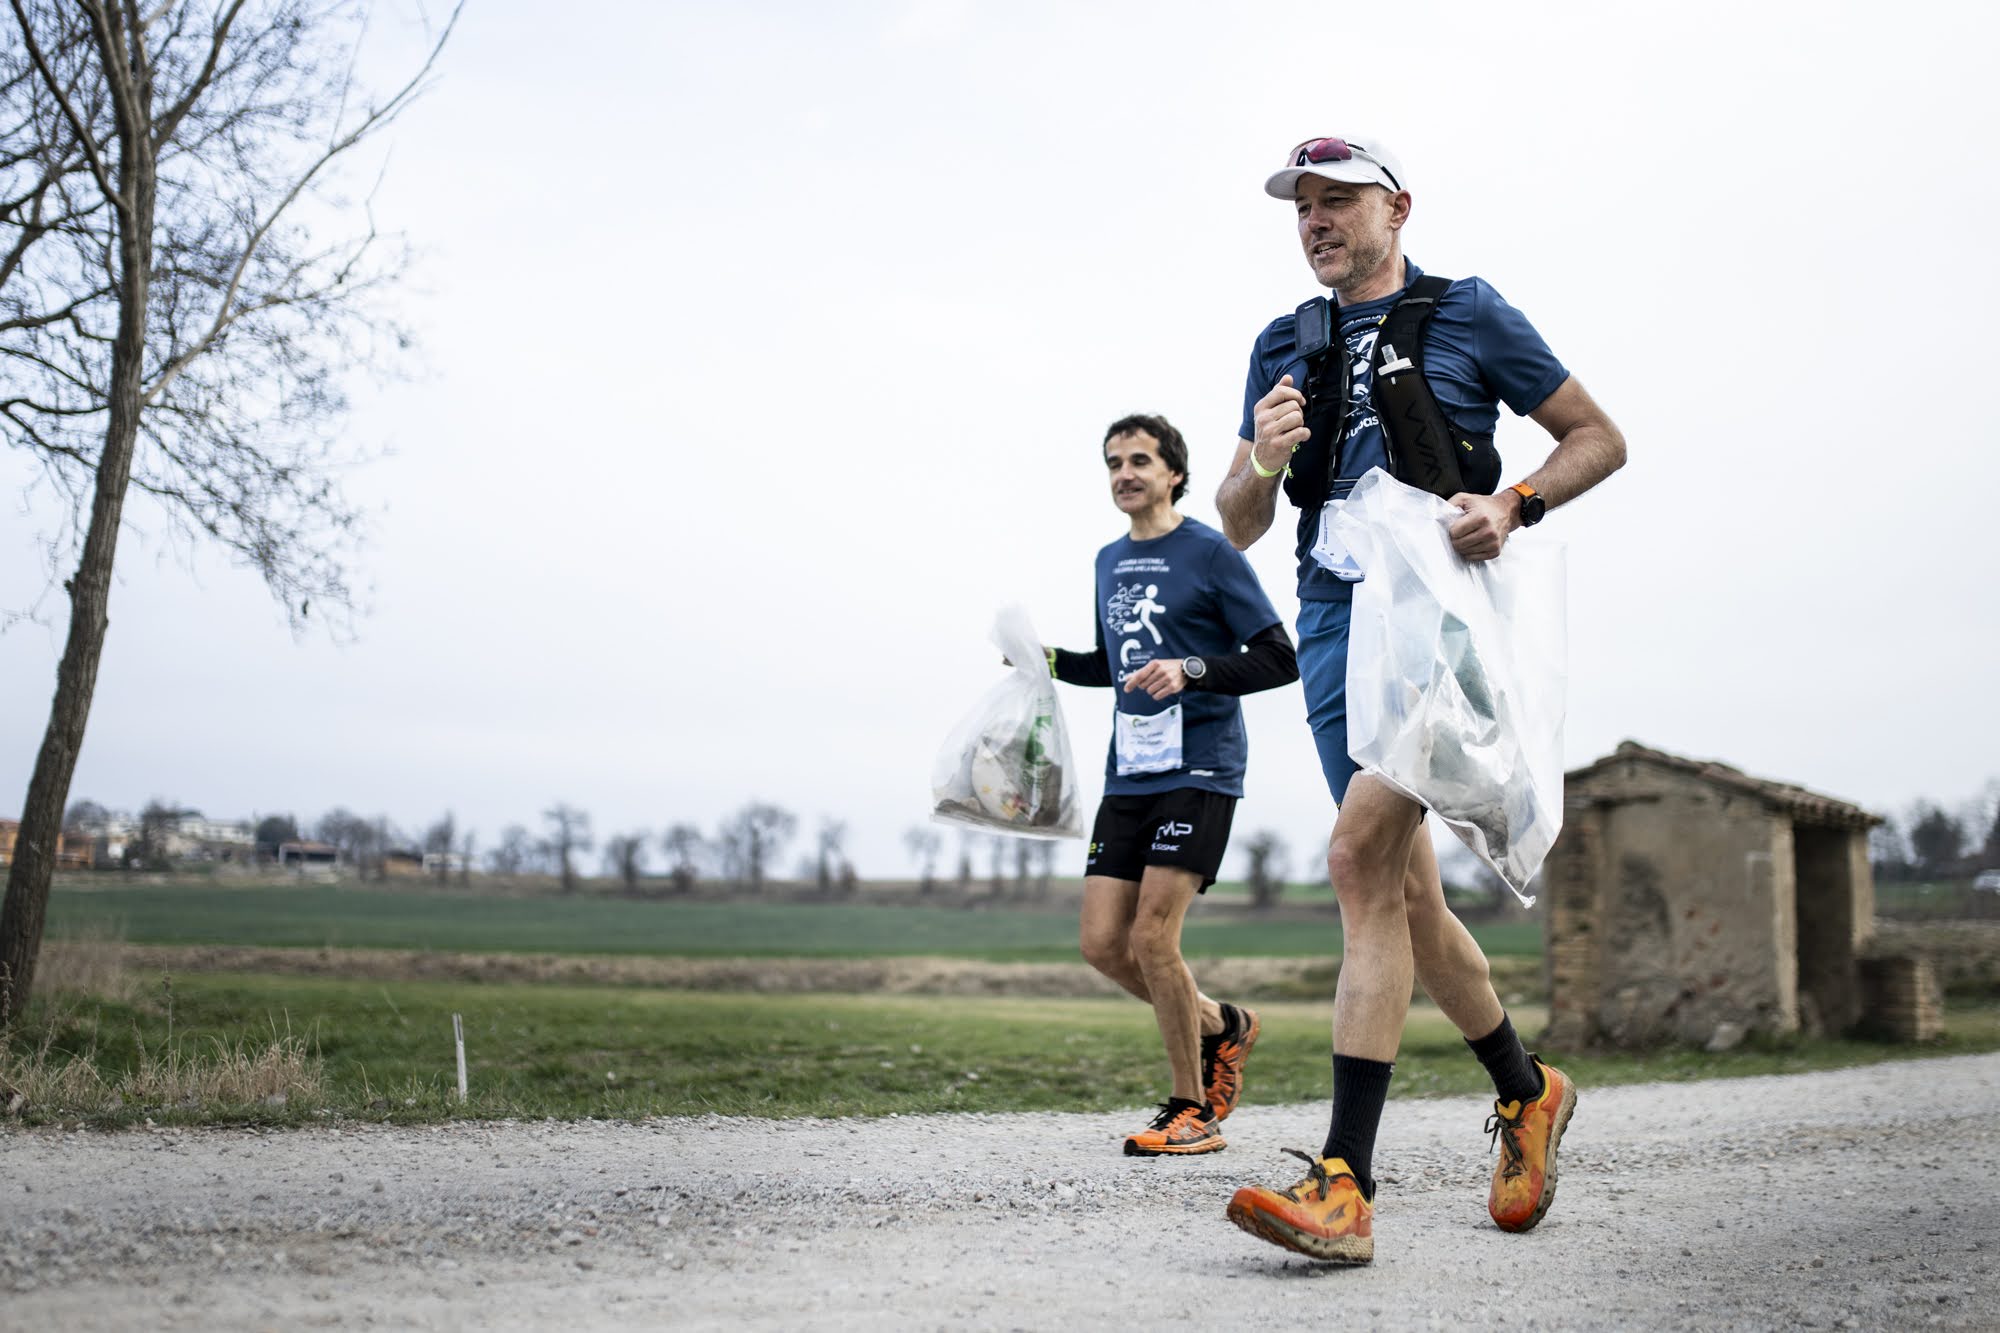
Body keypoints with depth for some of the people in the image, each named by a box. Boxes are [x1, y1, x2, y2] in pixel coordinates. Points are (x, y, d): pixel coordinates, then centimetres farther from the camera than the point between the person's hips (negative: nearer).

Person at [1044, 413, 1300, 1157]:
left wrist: (1193, 670, -21)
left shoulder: (1211, 553, -3)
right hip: (1127, 778, 7)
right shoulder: (1109, 562, 17)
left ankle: (1193, 1111, 3)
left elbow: (1279, 661, -7)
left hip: (1198, 772, -7)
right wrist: (1051, 661, 13)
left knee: (1152, 937, -13)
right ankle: (1222, 1027, 25)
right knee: (1104, 944, 0)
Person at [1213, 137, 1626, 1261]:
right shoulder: (1284, 349, 19)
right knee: (1406, 896, 6)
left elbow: (1601, 438, 10)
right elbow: (1238, 526, 16)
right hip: (1337, 616, 6)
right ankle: (1529, 1092, 30)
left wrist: (1514, 504, -9)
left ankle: (1345, 1185, -24)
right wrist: (1263, 461, -6)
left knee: (1362, 856, -22)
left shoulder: (1468, 314, 8)